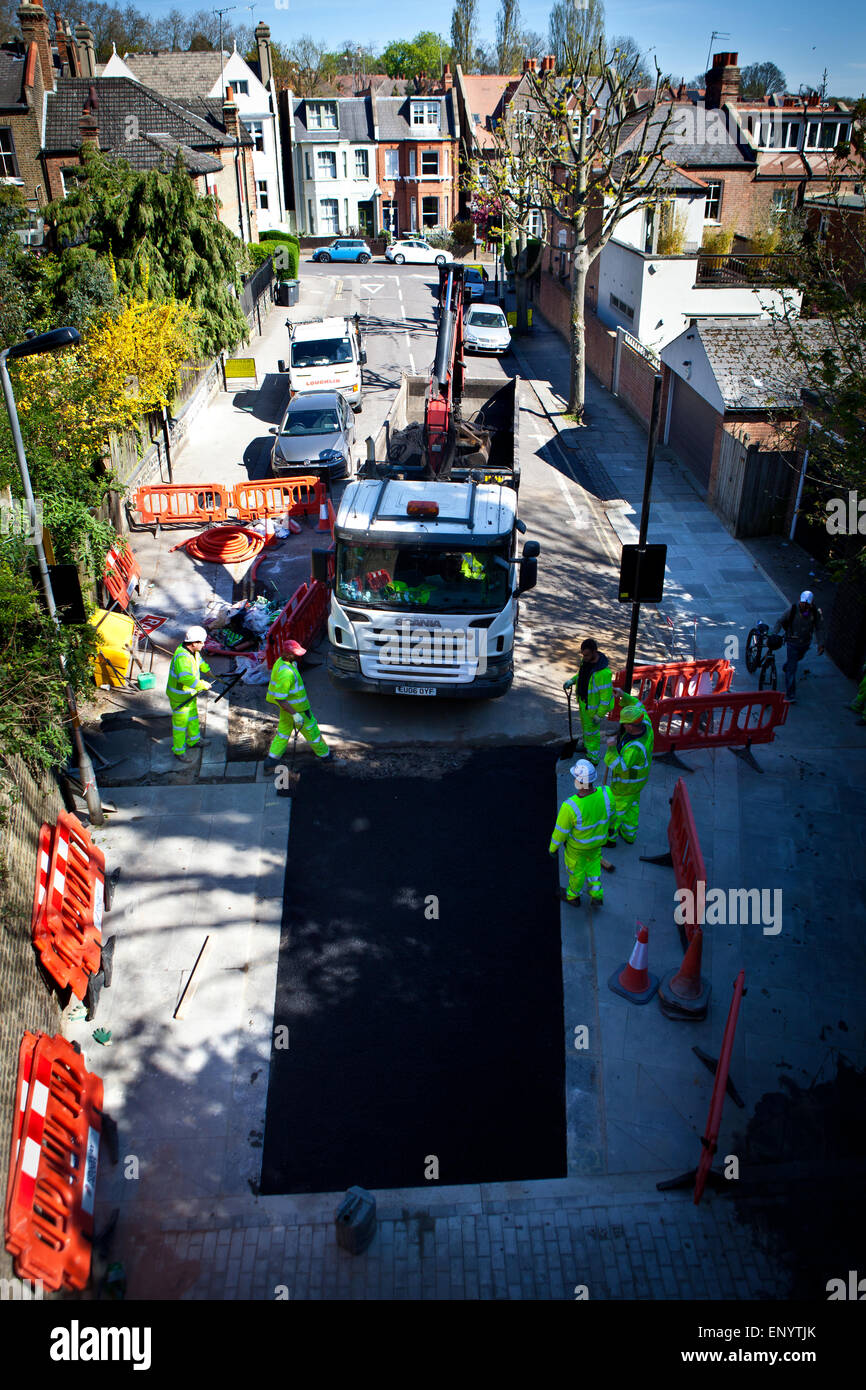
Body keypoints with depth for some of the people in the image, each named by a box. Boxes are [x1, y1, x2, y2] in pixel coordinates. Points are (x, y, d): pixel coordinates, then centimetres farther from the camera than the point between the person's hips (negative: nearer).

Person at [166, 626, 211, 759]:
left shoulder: (193, 650, -5)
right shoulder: (182, 657, -36)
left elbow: (199, 661, 19)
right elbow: (186, 678, -49)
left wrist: (208, 670, 33)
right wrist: (202, 685, -39)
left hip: (190, 693, 9)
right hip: (179, 695, -9)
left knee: (193, 716, 26)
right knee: (180, 722, 6)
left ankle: (194, 741, 47)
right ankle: (178, 751, 23)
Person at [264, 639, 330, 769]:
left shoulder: (280, 661, -5)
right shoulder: (286, 673, -35)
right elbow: (280, 699, -33)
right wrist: (295, 714, -32)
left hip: (286, 707, 9)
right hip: (295, 708, -9)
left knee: (283, 731, 18)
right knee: (310, 729, 13)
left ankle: (271, 760, 20)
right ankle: (323, 753, 34)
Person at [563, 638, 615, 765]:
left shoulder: (603, 672, -36)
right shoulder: (586, 659, -11)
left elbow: (606, 695, -28)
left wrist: (600, 715, -21)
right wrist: (572, 680, -5)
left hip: (593, 705, -8)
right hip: (583, 700, 8)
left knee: (591, 730, 10)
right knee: (586, 725, 28)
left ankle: (593, 759, 29)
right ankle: (587, 746, 53)